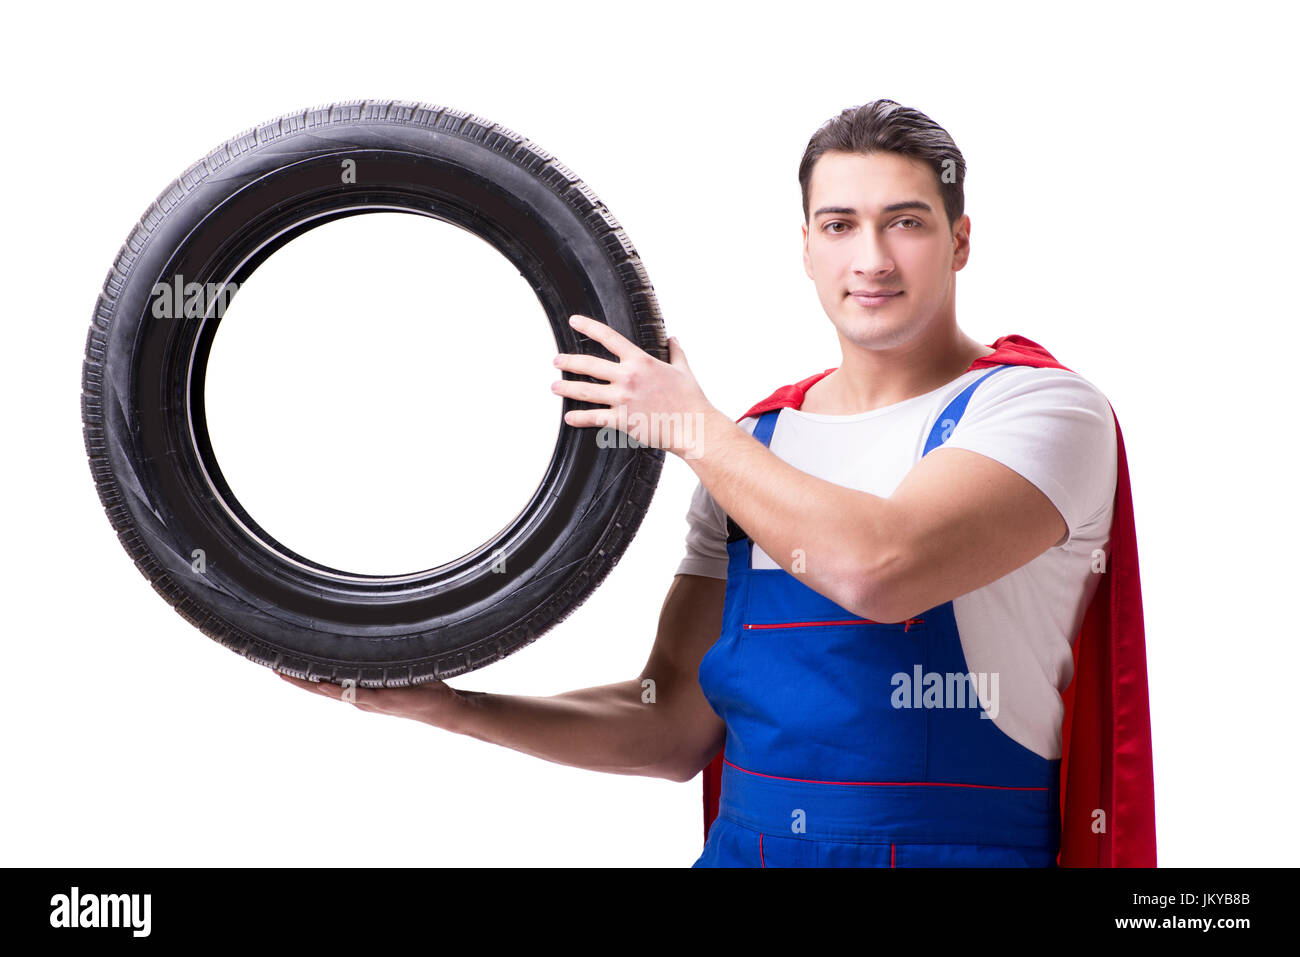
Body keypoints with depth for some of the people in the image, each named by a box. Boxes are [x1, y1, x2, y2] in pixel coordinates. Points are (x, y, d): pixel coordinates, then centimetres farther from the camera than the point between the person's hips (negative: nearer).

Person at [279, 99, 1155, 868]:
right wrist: (438, 704, 1)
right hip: (744, 846, 4)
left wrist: (690, 425, -9)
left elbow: (878, 569, -23)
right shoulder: (759, 439, 11)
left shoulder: (1042, 406, -4)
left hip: (954, 847, -3)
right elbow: (673, 728, 9)